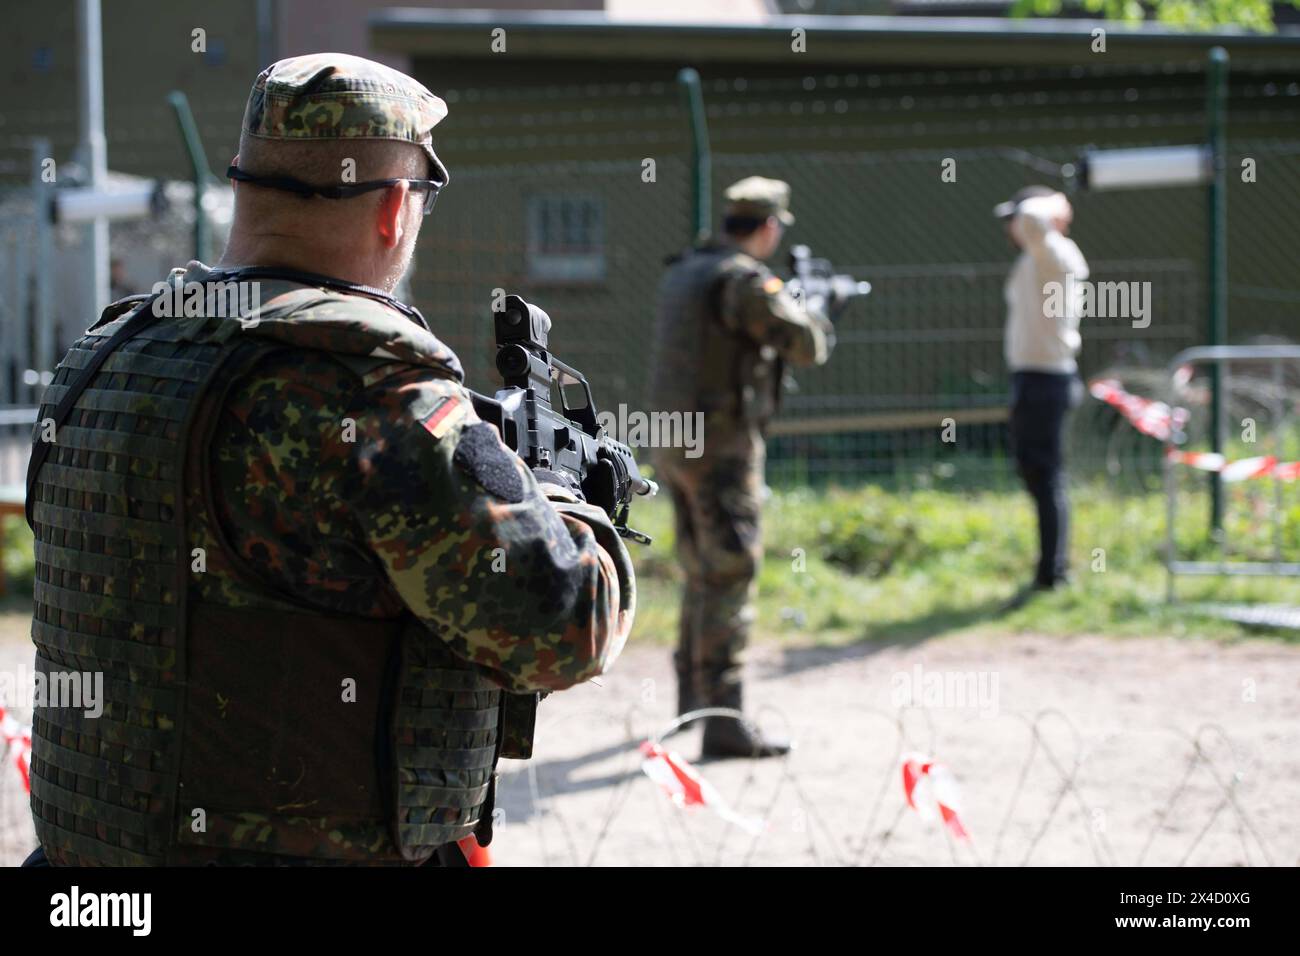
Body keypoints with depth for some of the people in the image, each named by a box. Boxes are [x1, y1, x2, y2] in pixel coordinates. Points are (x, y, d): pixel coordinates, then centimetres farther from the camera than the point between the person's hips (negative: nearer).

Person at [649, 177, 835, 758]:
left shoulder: (682, 274, 12)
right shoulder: (746, 281, -15)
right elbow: (806, 347, -14)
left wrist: (784, 309, 30)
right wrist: (813, 314, 8)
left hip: (673, 443, 9)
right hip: (722, 447, -9)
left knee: (702, 573, 22)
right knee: (729, 580, -8)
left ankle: (693, 695, 34)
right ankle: (723, 721, -11)